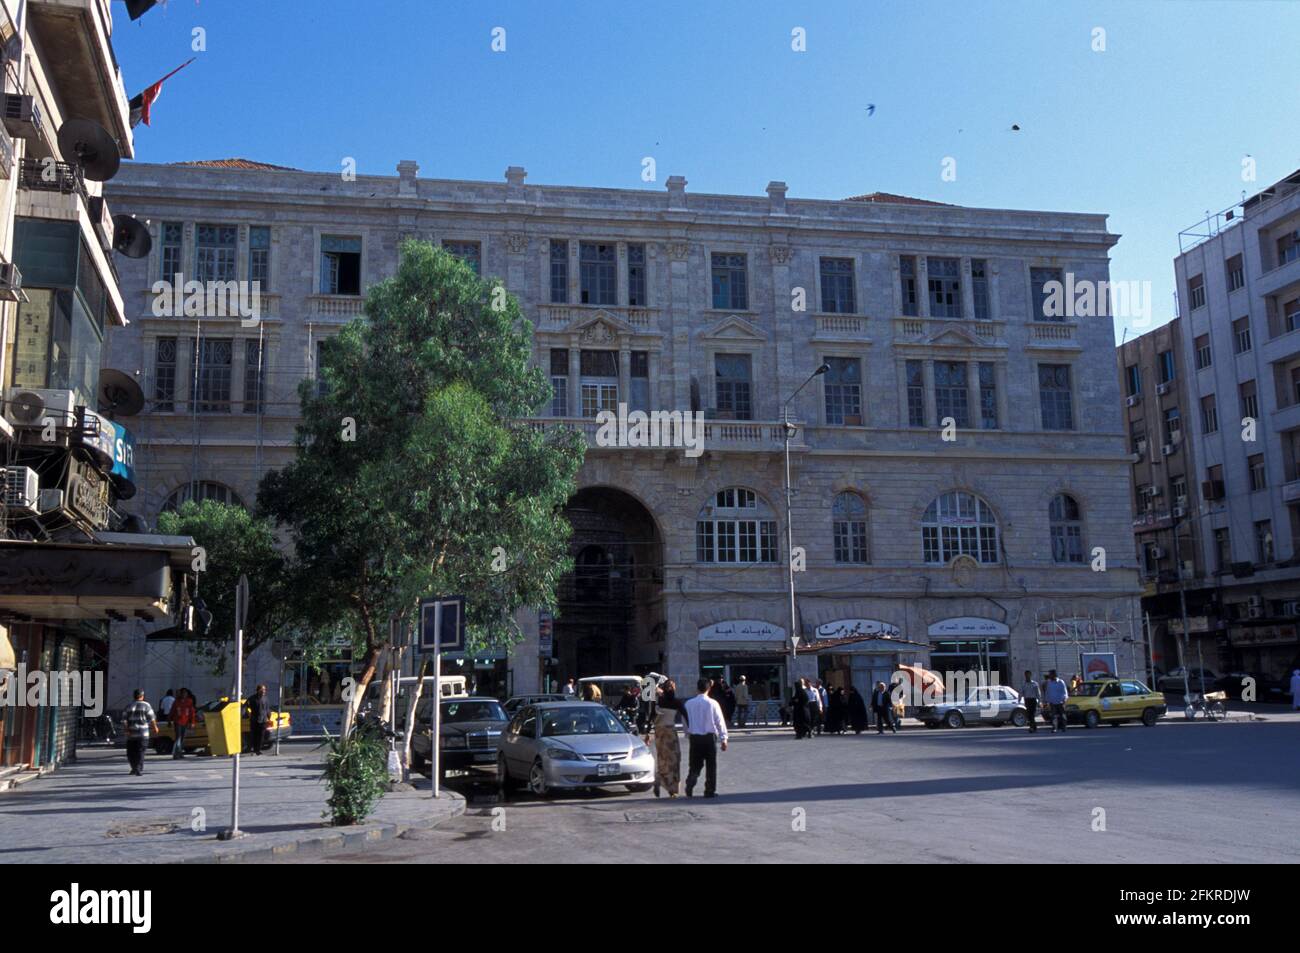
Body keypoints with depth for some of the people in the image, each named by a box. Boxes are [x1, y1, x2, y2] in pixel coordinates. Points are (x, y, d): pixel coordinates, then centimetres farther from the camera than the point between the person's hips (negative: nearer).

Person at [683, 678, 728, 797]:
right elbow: (720, 722, -5)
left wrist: (688, 734, 20)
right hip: (710, 737, -2)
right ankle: (710, 791, 12)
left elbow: (685, 721, 7)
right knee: (711, 765, 8)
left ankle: (690, 783, -8)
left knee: (695, 764, 12)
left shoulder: (689, 704, 0)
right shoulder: (712, 703, -8)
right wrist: (724, 739, 2)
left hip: (694, 737, 2)